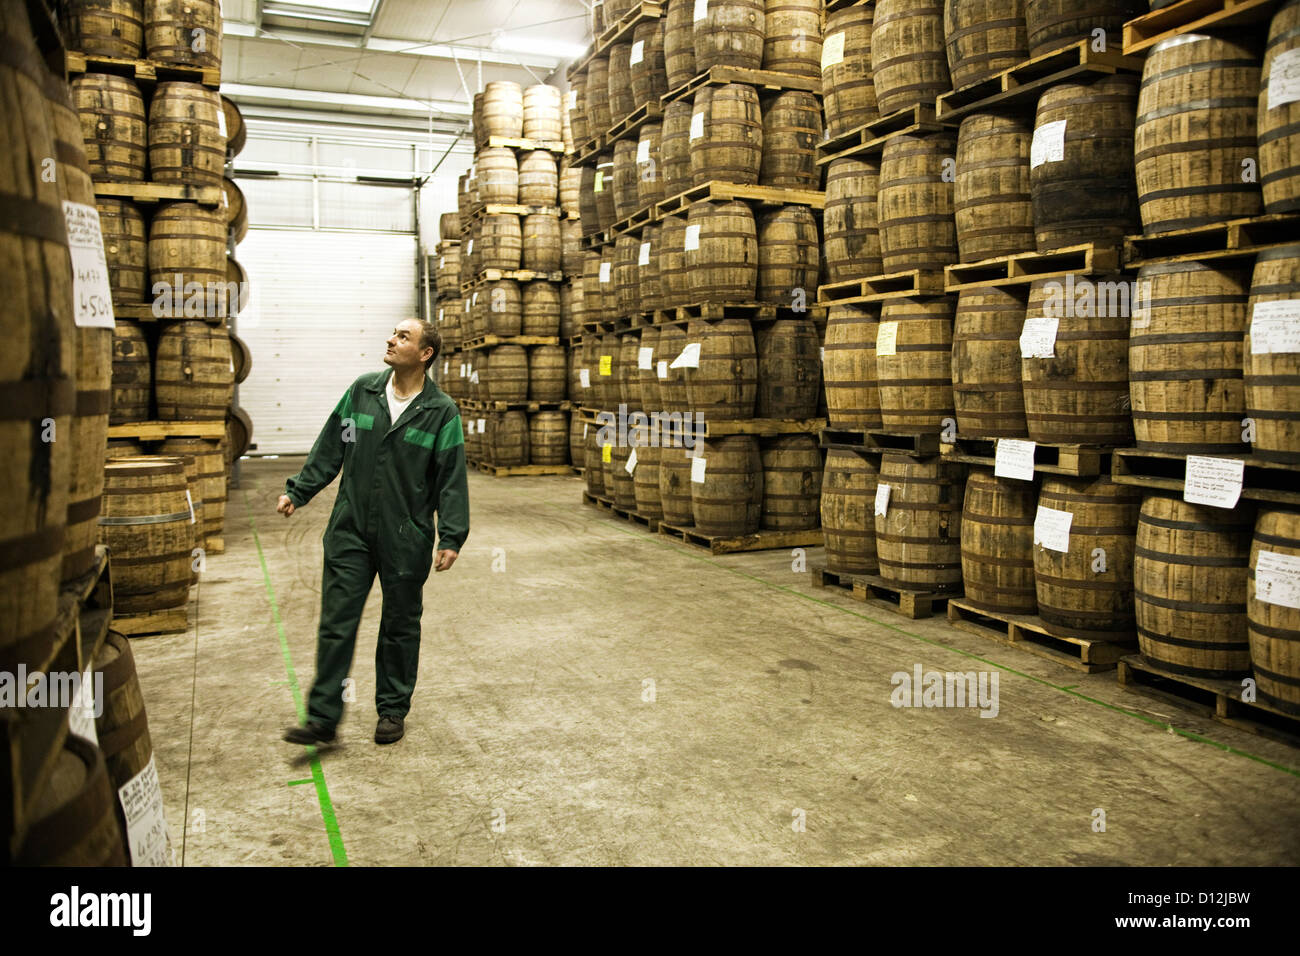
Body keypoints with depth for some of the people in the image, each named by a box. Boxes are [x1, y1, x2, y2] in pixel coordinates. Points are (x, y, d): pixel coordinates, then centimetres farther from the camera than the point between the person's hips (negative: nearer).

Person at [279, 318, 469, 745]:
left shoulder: (441, 411, -5)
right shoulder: (361, 391, 4)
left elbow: (452, 479, -6)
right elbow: (329, 449, 11)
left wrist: (451, 537, -11)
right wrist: (297, 491, 7)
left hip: (405, 539, -2)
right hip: (350, 533, 2)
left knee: (400, 626, 11)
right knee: (336, 623, 3)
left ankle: (393, 710, 28)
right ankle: (323, 717, 13)